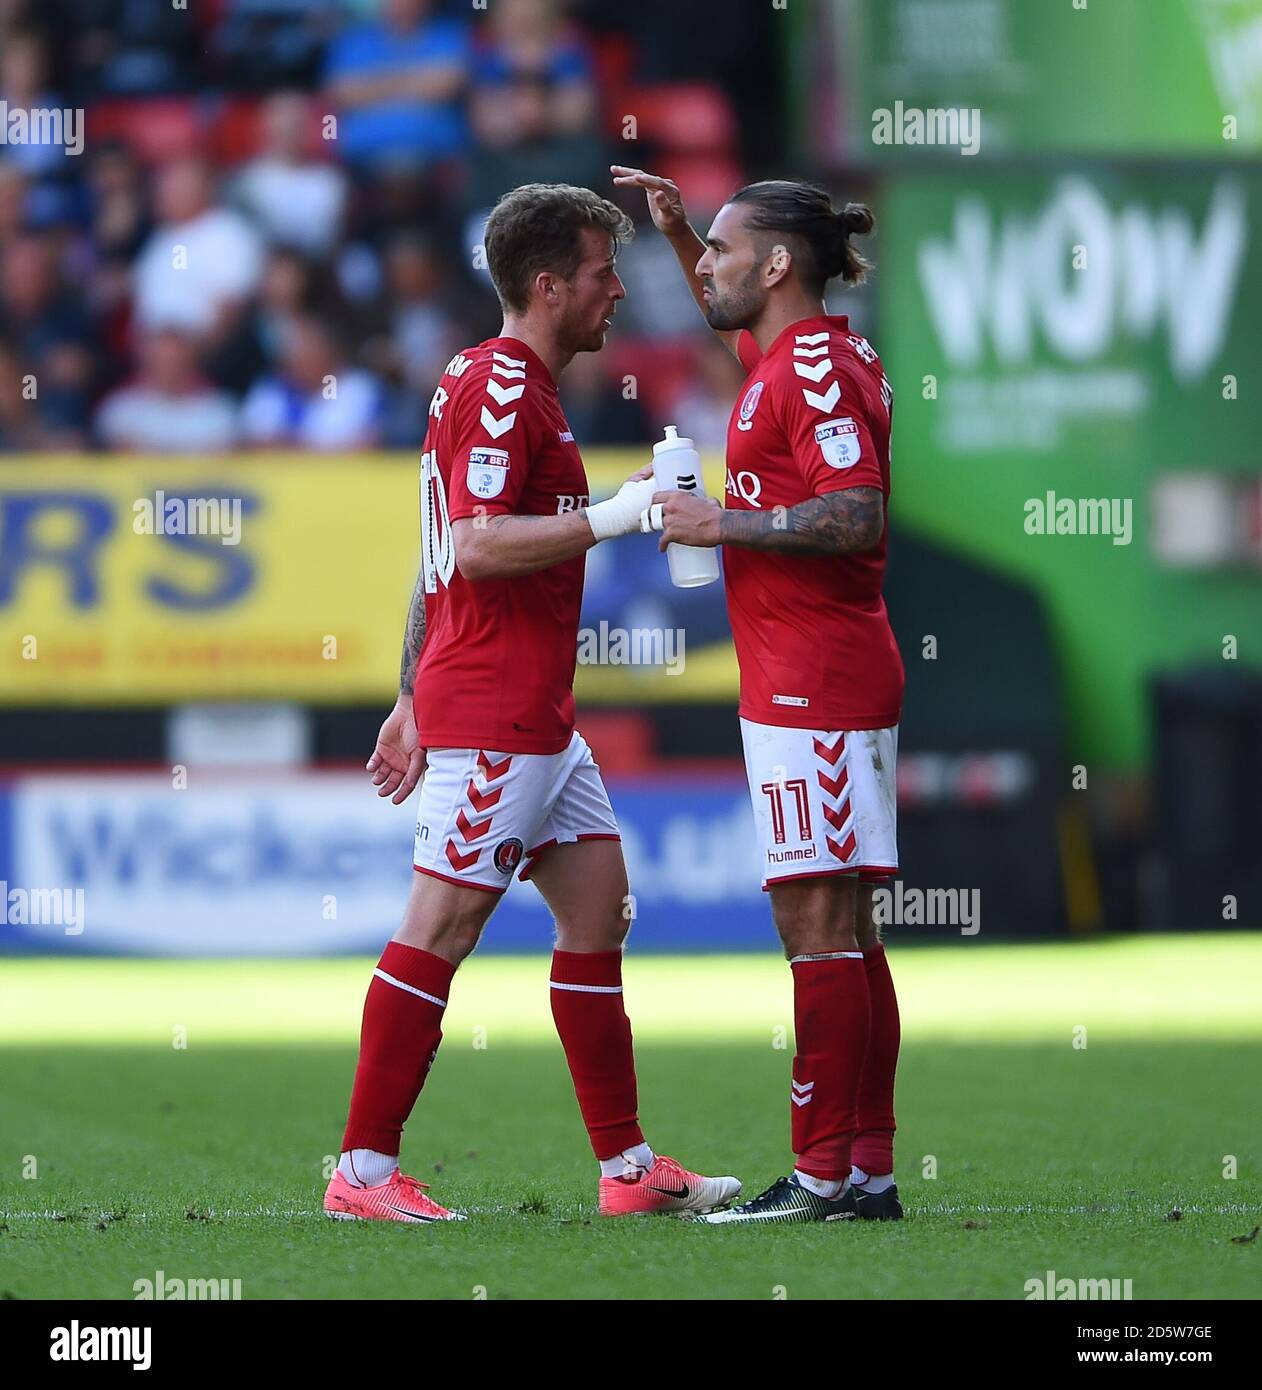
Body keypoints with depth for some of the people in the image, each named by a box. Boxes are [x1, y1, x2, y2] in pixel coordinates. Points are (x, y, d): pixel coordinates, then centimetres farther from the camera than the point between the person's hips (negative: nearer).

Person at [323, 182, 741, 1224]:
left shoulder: (489, 382, 19)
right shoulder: (503, 388, -13)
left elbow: (440, 559, 22)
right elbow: (476, 546, -23)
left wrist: (413, 700, 23)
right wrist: (611, 517, -22)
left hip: (535, 719, 11)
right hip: (494, 717, -11)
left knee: (599, 902, 10)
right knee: (441, 925, -8)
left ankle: (627, 1165, 12)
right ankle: (365, 1170, -5)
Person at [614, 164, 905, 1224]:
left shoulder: (817, 369, -13)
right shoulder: (797, 354, 16)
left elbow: (857, 515, -25)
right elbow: (741, 330, 41)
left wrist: (722, 522, -19)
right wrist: (677, 230, 32)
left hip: (811, 690, -10)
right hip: (829, 685, 10)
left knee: (817, 921, -10)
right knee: (843, 930, 10)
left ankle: (823, 1176, -10)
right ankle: (870, 1169, 11)